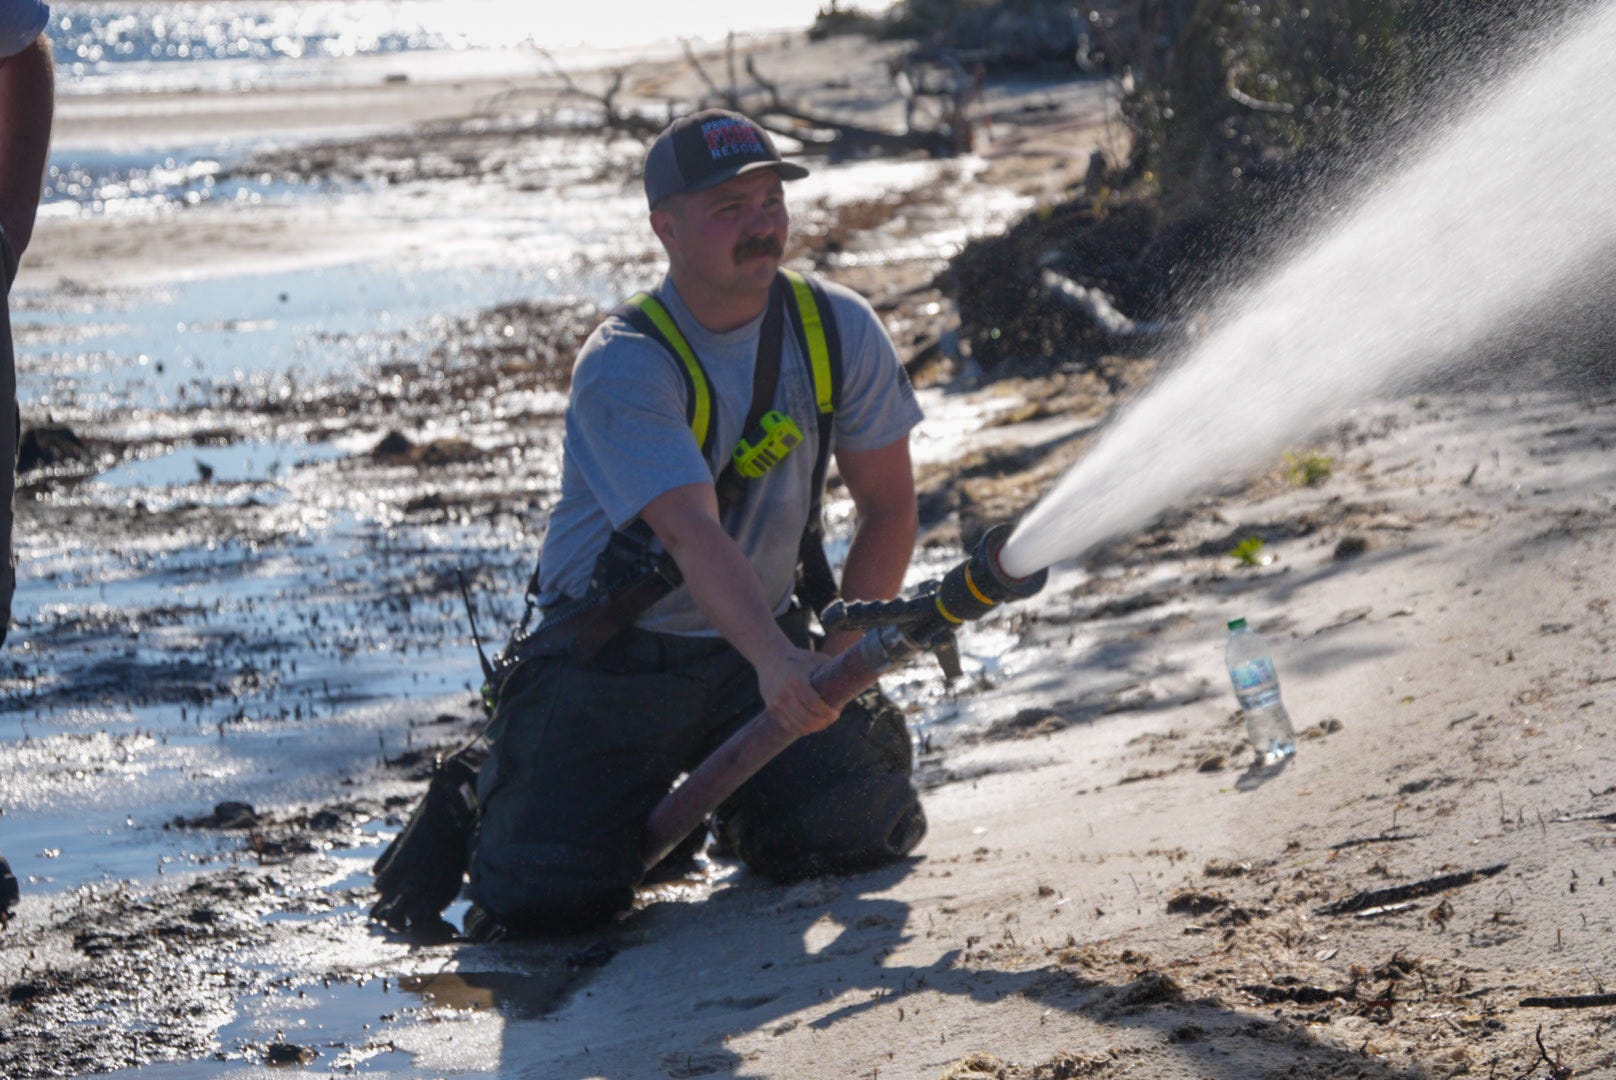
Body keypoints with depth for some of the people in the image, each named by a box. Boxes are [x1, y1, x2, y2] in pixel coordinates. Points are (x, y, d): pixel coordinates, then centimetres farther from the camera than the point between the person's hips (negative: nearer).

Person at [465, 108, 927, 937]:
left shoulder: (839, 331, -5)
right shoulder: (622, 368, -21)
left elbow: (888, 508, 3)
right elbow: (691, 533, -35)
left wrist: (837, 660, -7)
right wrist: (775, 661, -50)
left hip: (755, 643, 4)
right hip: (611, 654, -4)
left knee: (864, 836, -14)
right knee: (546, 896, -17)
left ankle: (730, 798, 21)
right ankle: (507, 776, 20)